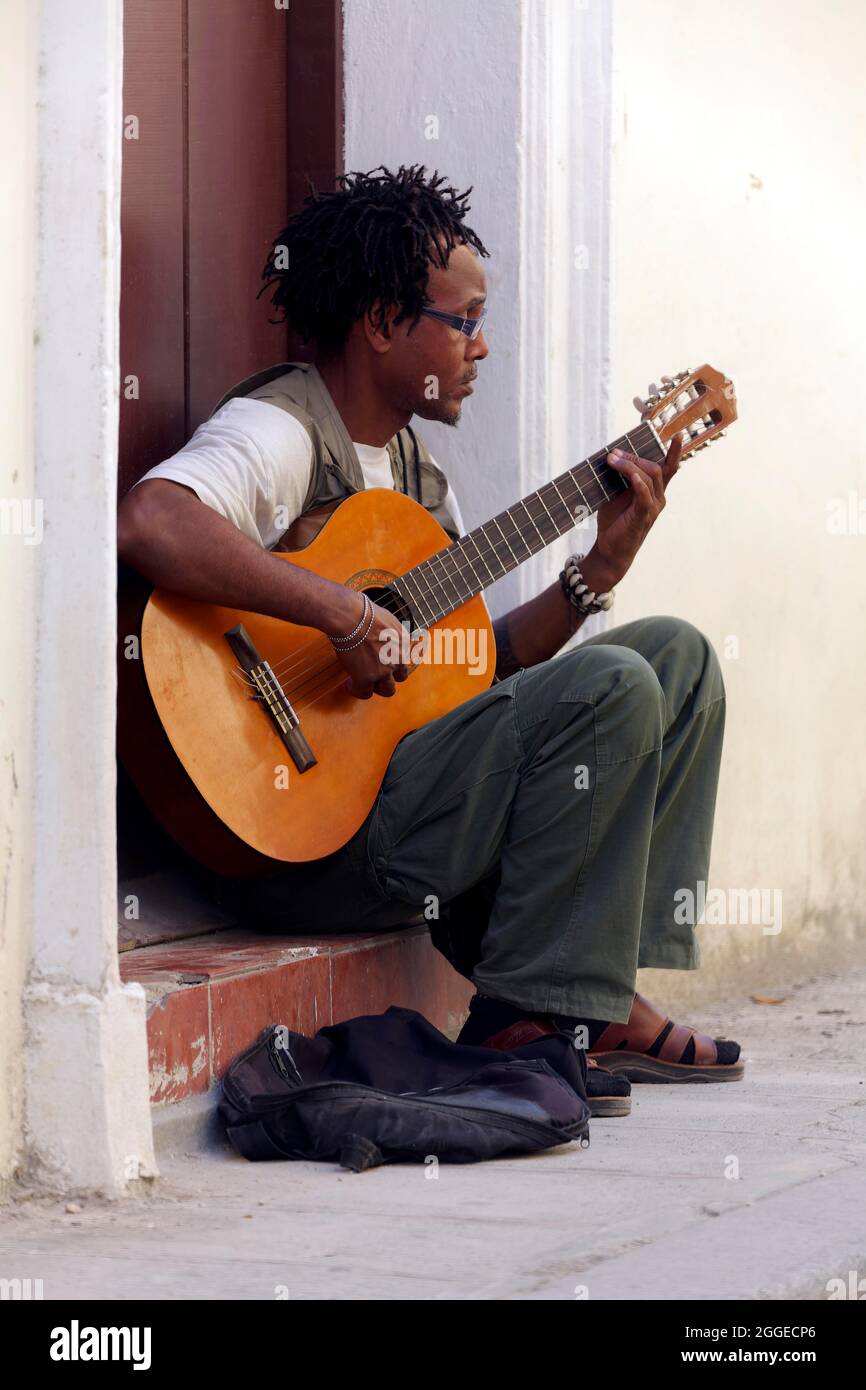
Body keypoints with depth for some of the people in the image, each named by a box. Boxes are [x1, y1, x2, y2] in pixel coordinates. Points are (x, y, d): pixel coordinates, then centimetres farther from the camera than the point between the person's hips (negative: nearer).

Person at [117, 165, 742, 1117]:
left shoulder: (412, 464, 18)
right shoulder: (277, 432, -13)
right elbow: (151, 522, -36)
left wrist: (601, 568, 6)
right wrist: (345, 616, -30)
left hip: (407, 778, 10)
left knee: (676, 655, 11)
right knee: (610, 689, -22)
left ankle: (607, 1000, 5)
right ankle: (522, 1027, -14)